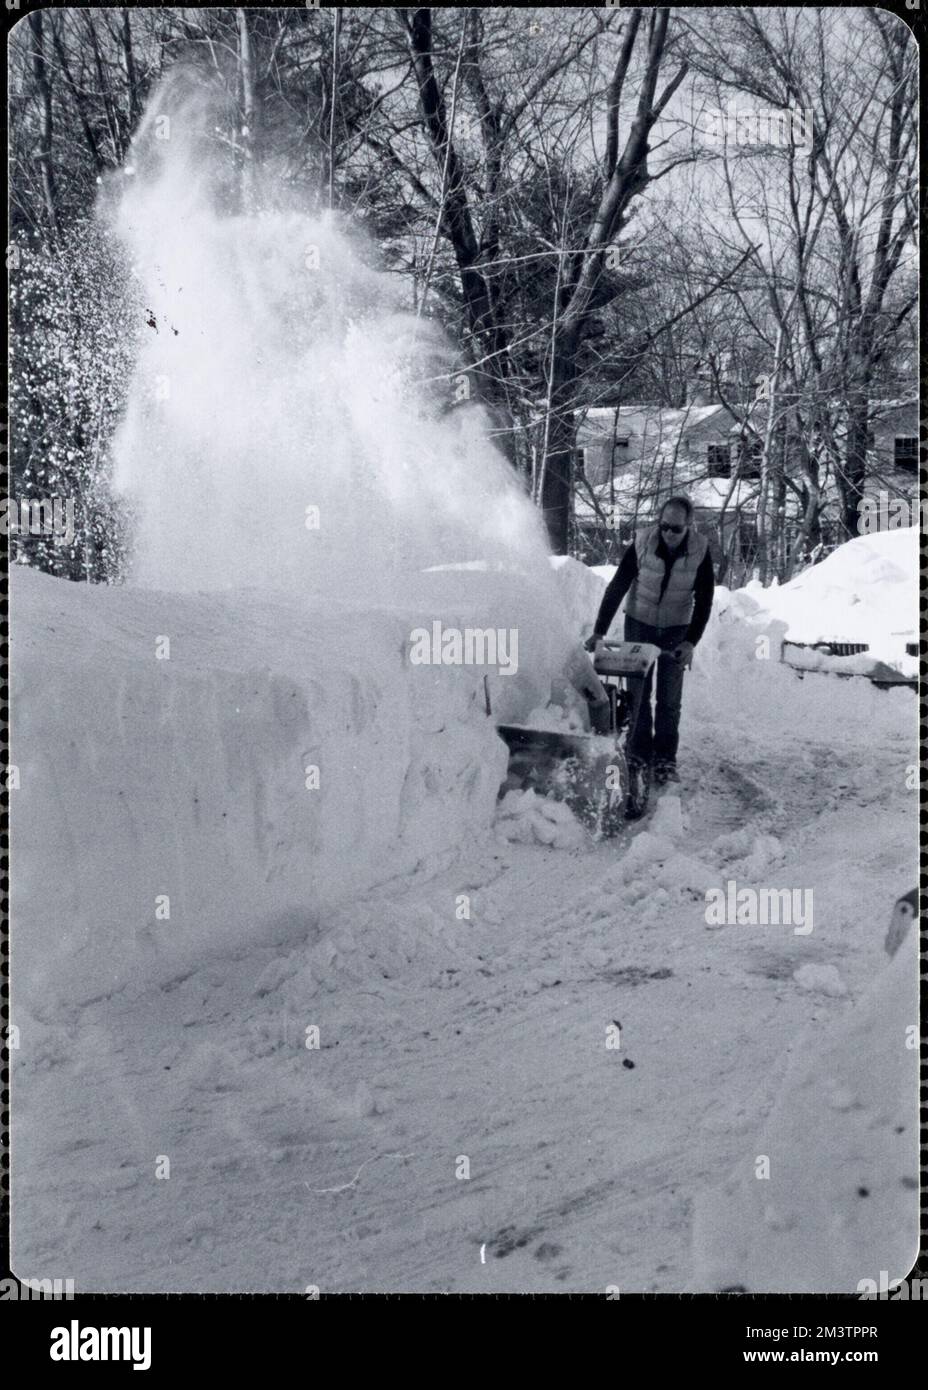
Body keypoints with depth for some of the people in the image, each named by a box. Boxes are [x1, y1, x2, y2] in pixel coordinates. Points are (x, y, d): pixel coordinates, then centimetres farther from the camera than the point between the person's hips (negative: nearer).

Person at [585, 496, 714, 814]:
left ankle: (664, 760, 12)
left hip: (676, 629, 0)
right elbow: (616, 588, -15)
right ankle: (638, 759, 4)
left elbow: (704, 601, -12)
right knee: (637, 694, -1)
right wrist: (598, 632, -20)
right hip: (639, 624, 0)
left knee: (669, 699, 3)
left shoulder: (700, 551, -19)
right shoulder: (641, 544, -21)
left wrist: (691, 641, -22)